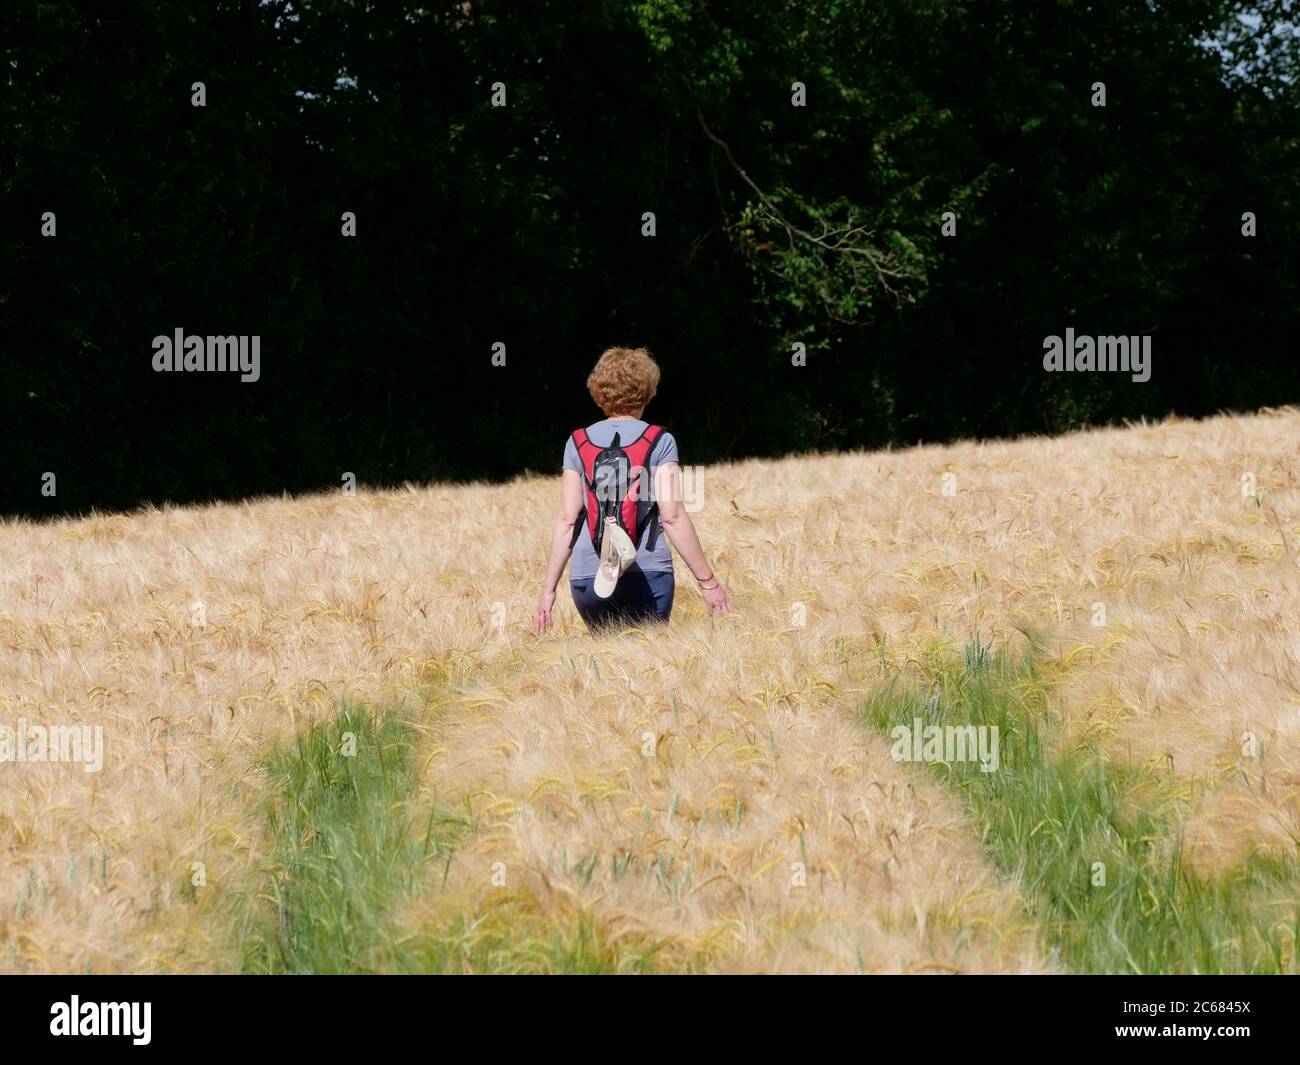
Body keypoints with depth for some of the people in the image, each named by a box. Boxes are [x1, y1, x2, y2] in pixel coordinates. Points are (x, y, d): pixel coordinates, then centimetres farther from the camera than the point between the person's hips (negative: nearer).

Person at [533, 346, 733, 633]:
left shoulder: (578, 443, 8)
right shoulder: (659, 441, 2)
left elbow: (566, 520, 4)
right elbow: (672, 516, -4)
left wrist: (548, 589, 8)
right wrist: (707, 580, 0)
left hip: (587, 579, 2)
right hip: (648, 575, -2)